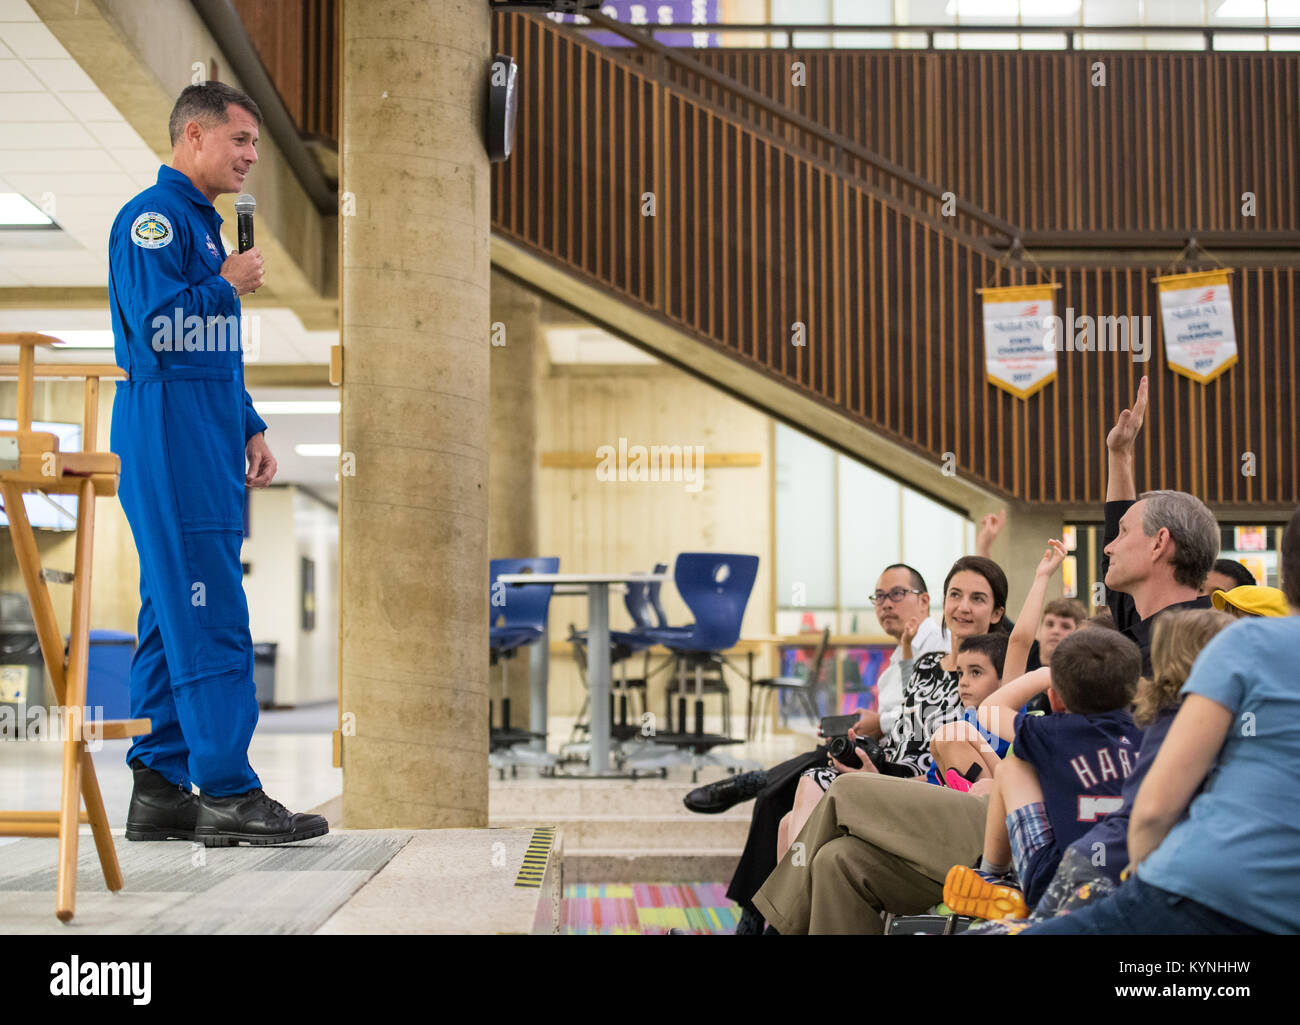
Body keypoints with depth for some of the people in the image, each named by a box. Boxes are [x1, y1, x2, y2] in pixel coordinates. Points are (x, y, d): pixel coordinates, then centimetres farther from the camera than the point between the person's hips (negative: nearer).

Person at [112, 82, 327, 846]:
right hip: (170, 440, -10)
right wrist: (229, 284, -7)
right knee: (209, 617, -11)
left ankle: (160, 788, 14)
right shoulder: (153, 217, -8)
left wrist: (250, 430, 21)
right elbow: (156, 325, -21)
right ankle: (228, 794, -8)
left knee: (177, 615, 9)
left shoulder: (204, 223, 23)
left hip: (206, 446, 10)